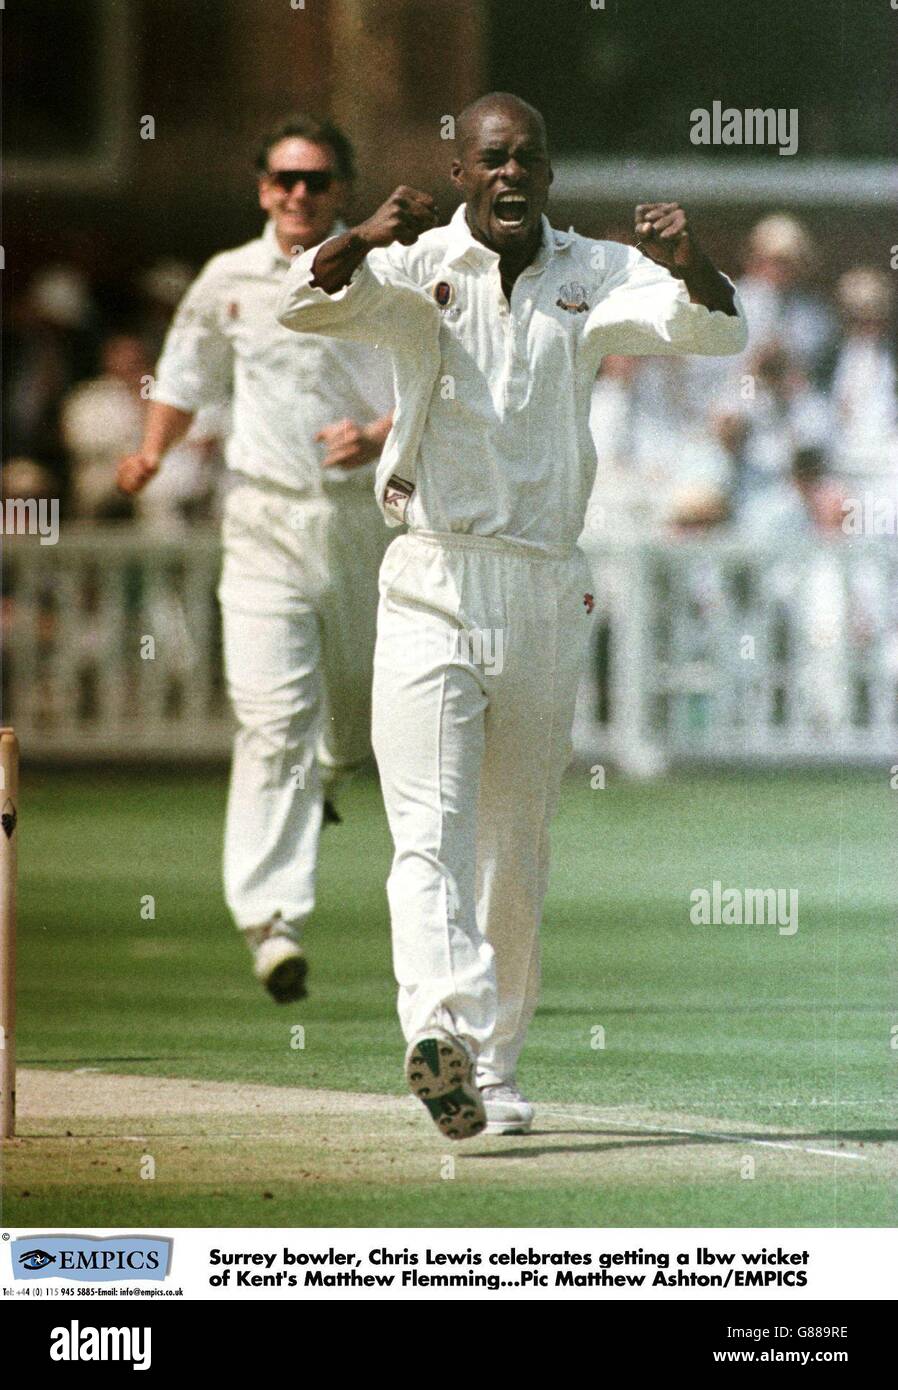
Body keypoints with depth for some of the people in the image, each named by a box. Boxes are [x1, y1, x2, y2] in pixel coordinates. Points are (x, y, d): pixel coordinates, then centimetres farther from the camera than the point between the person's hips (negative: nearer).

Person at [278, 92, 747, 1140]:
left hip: (544, 598, 3)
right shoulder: (418, 270, 1)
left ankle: (494, 1070, 20)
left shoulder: (592, 278, 7)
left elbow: (716, 330, -6)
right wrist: (363, 238, -36)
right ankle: (440, 1027, -35)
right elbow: (305, 305, -15)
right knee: (430, 830, -18)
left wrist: (688, 263, -28)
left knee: (517, 852, 10)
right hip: (430, 586, -3)